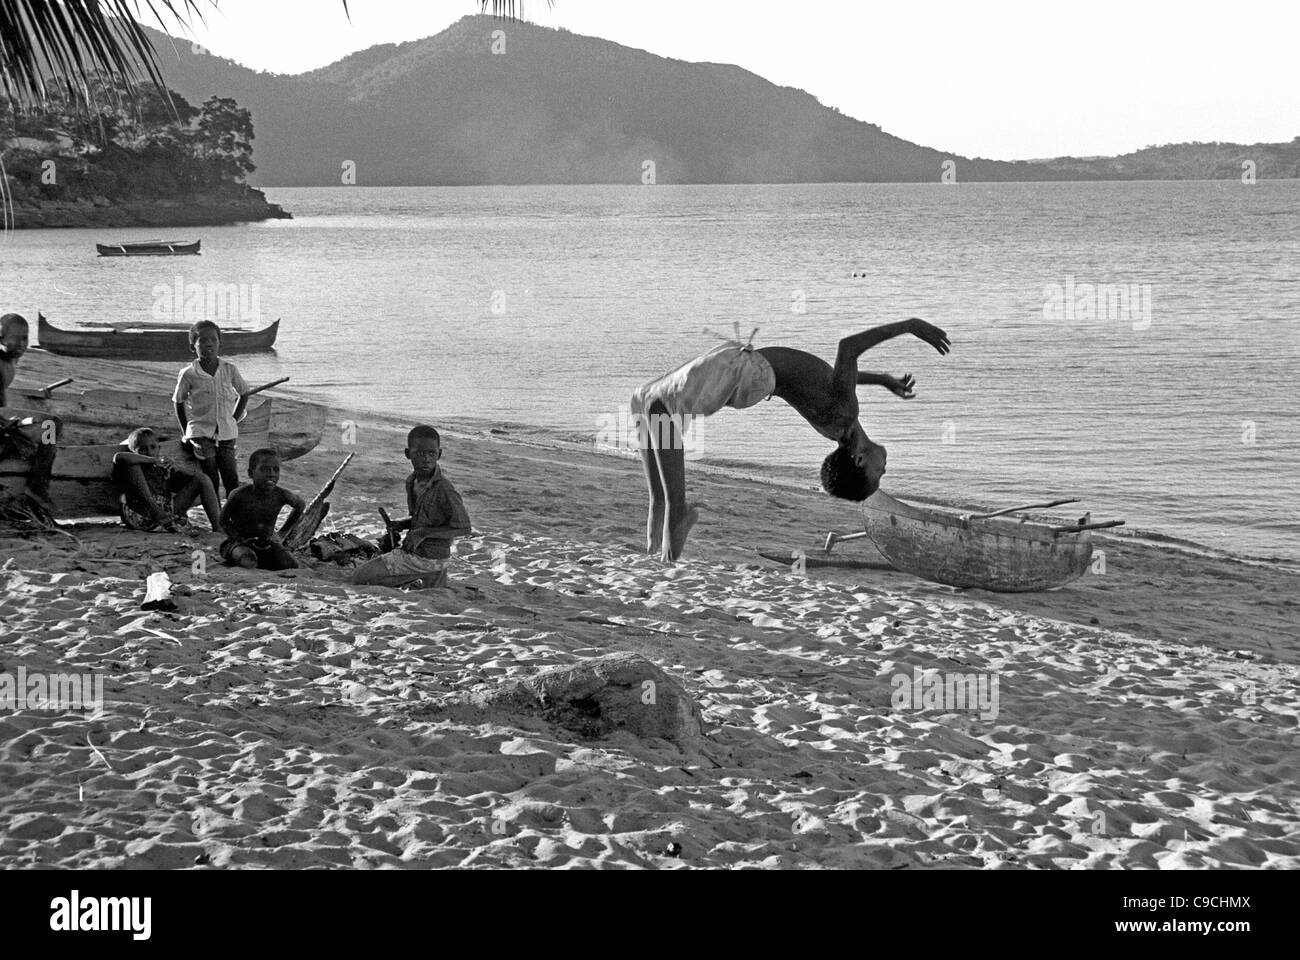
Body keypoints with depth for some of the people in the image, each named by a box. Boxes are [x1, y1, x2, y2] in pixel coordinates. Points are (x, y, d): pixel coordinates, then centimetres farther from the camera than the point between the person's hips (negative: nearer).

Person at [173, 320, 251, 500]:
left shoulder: (230, 370, -2)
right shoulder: (188, 375, -6)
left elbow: (243, 393, 13)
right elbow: (179, 402, 6)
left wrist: (234, 420, 6)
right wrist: (186, 432, 5)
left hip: (226, 433, 2)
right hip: (201, 433, -2)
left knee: (232, 479, -2)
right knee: (211, 480, -6)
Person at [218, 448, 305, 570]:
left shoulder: (282, 496, -13)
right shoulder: (240, 496, -21)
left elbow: (300, 505, 10)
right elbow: (223, 521, -5)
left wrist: (281, 533, 5)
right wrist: (241, 540, -18)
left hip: (266, 543, 4)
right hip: (238, 542, -4)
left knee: (291, 565, -20)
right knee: (249, 562, -37)